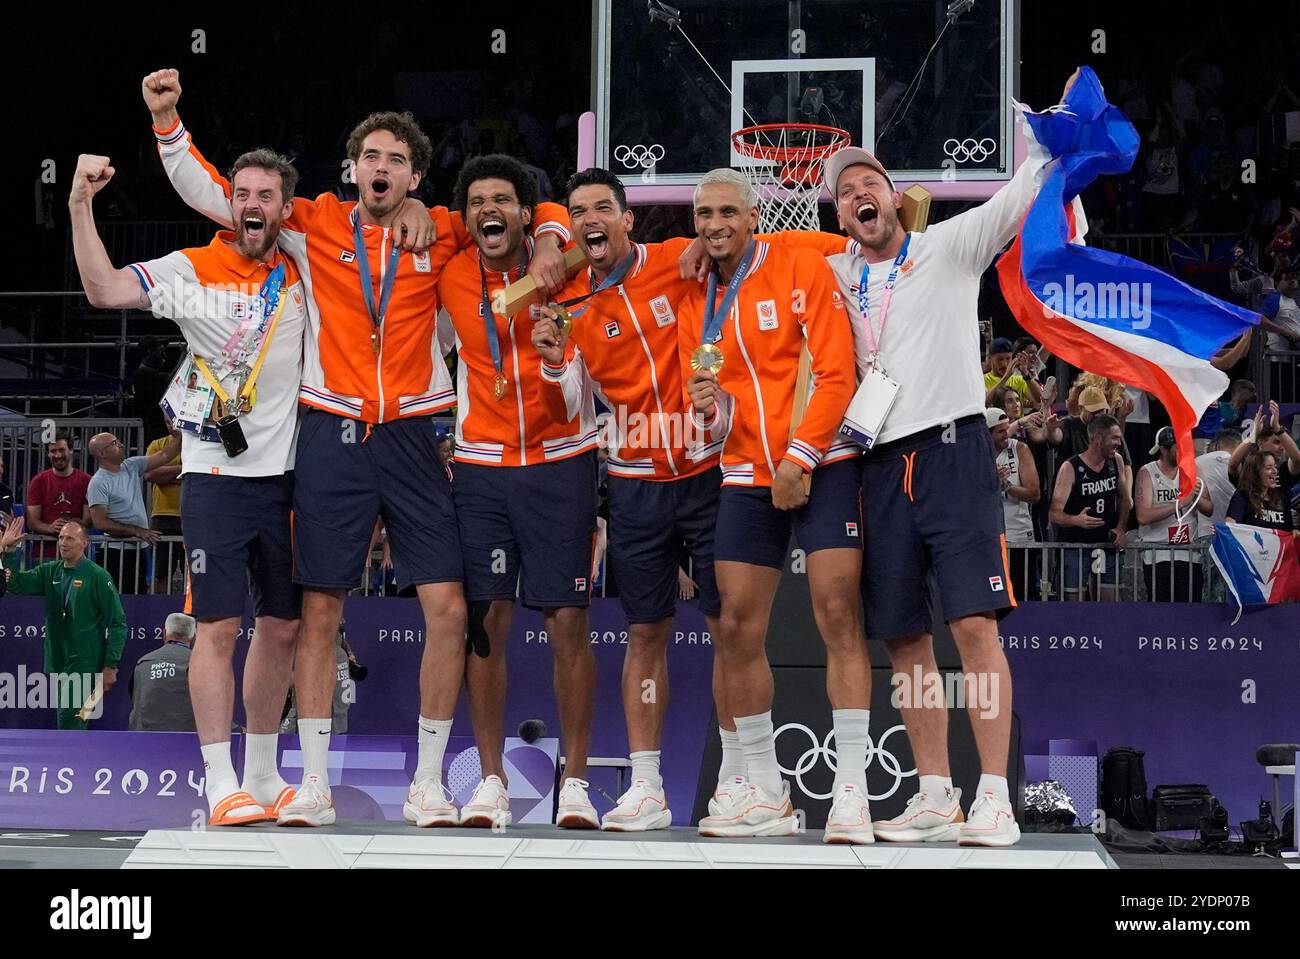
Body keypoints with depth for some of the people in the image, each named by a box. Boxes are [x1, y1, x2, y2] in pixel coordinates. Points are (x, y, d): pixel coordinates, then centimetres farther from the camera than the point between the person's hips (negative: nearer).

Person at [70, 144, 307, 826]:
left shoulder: (300, 273, 9)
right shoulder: (191, 270, -2)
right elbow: (105, 290, -15)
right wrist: (81, 207, -24)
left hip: (286, 473, 4)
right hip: (215, 474, -4)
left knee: (282, 627, 9)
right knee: (218, 625, -7)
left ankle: (263, 776, 22)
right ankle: (220, 786, -3)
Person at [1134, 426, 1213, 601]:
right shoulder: (1147, 473, -4)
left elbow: (1209, 510, 9)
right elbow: (1143, 516, -18)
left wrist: (1197, 497, -12)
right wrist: (1180, 502, -20)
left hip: (1190, 554, 4)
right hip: (1158, 555, -4)